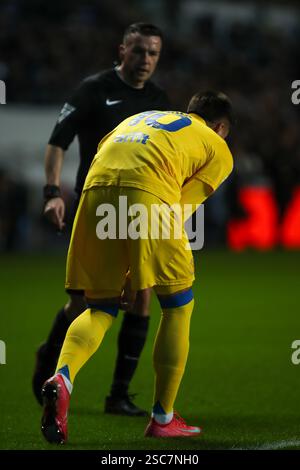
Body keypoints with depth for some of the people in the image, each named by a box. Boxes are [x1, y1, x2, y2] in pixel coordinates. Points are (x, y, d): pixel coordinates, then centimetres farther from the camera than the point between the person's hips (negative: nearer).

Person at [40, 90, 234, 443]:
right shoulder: (219, 149, 24)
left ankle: (62, 377, -13)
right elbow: (185, 202, 13)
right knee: (178, 304, 14)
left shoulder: (142, 117, 38)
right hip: (149, 193, -4)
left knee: (100, 308, 15)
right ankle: (163, 418, 14)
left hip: (96, 189, 4)